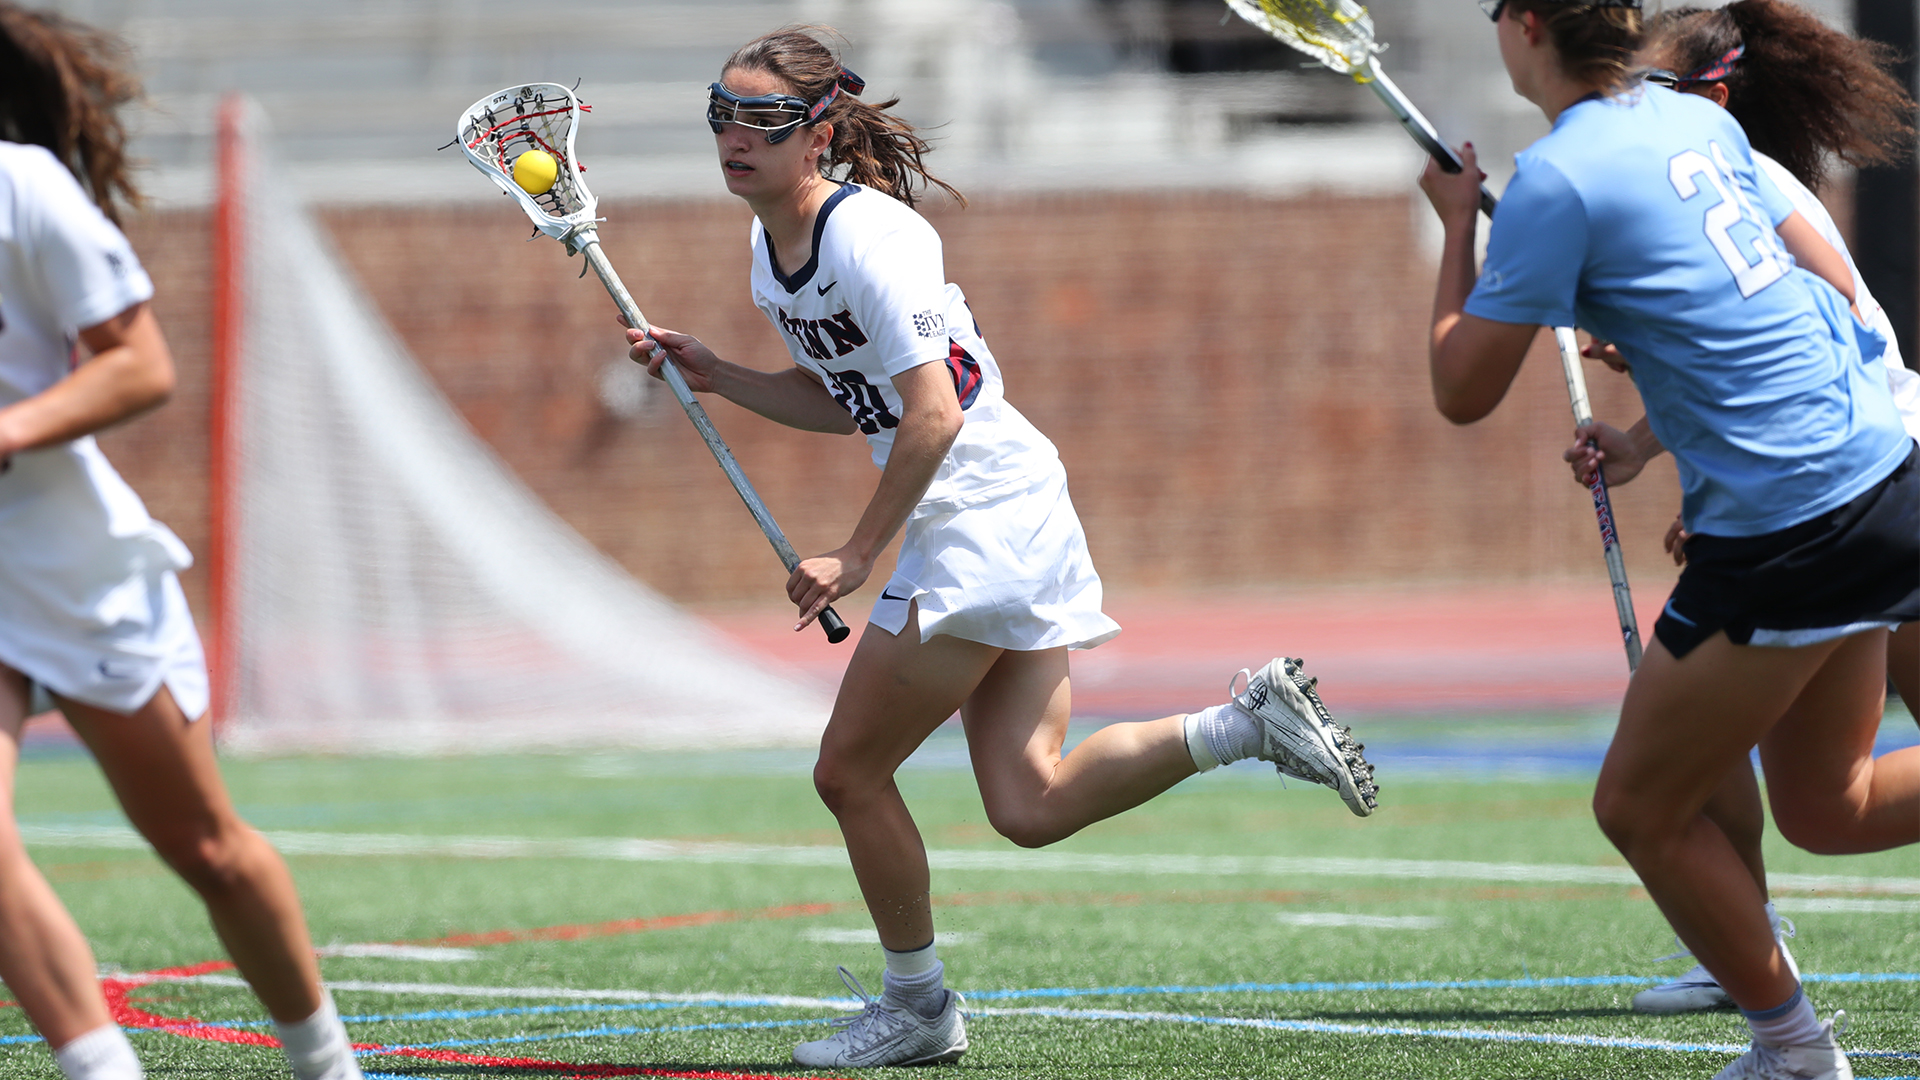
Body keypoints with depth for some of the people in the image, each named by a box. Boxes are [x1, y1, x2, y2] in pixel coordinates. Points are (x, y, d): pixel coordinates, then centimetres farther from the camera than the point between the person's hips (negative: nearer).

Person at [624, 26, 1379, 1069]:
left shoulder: (867, 234, -17)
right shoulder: (772, 251, 12)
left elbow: (933, 413, -22)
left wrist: (857, 555, -18)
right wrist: (712, 375, 12)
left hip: (986, 508, -9)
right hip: (971, 530, 9)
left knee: (850, 771, -1)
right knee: (1032, 808, 1)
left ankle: (914, 1005, 14)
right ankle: (1247, 721, 6)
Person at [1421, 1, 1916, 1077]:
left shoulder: (1558, 179, -14)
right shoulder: (1700, 121, 10)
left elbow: (1462, 391, -8)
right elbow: (1833, 276, 19)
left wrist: (1457, 222, 5)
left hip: (1786, 534, -9)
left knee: (1642, 809, 7)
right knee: (1825, 806, 20)